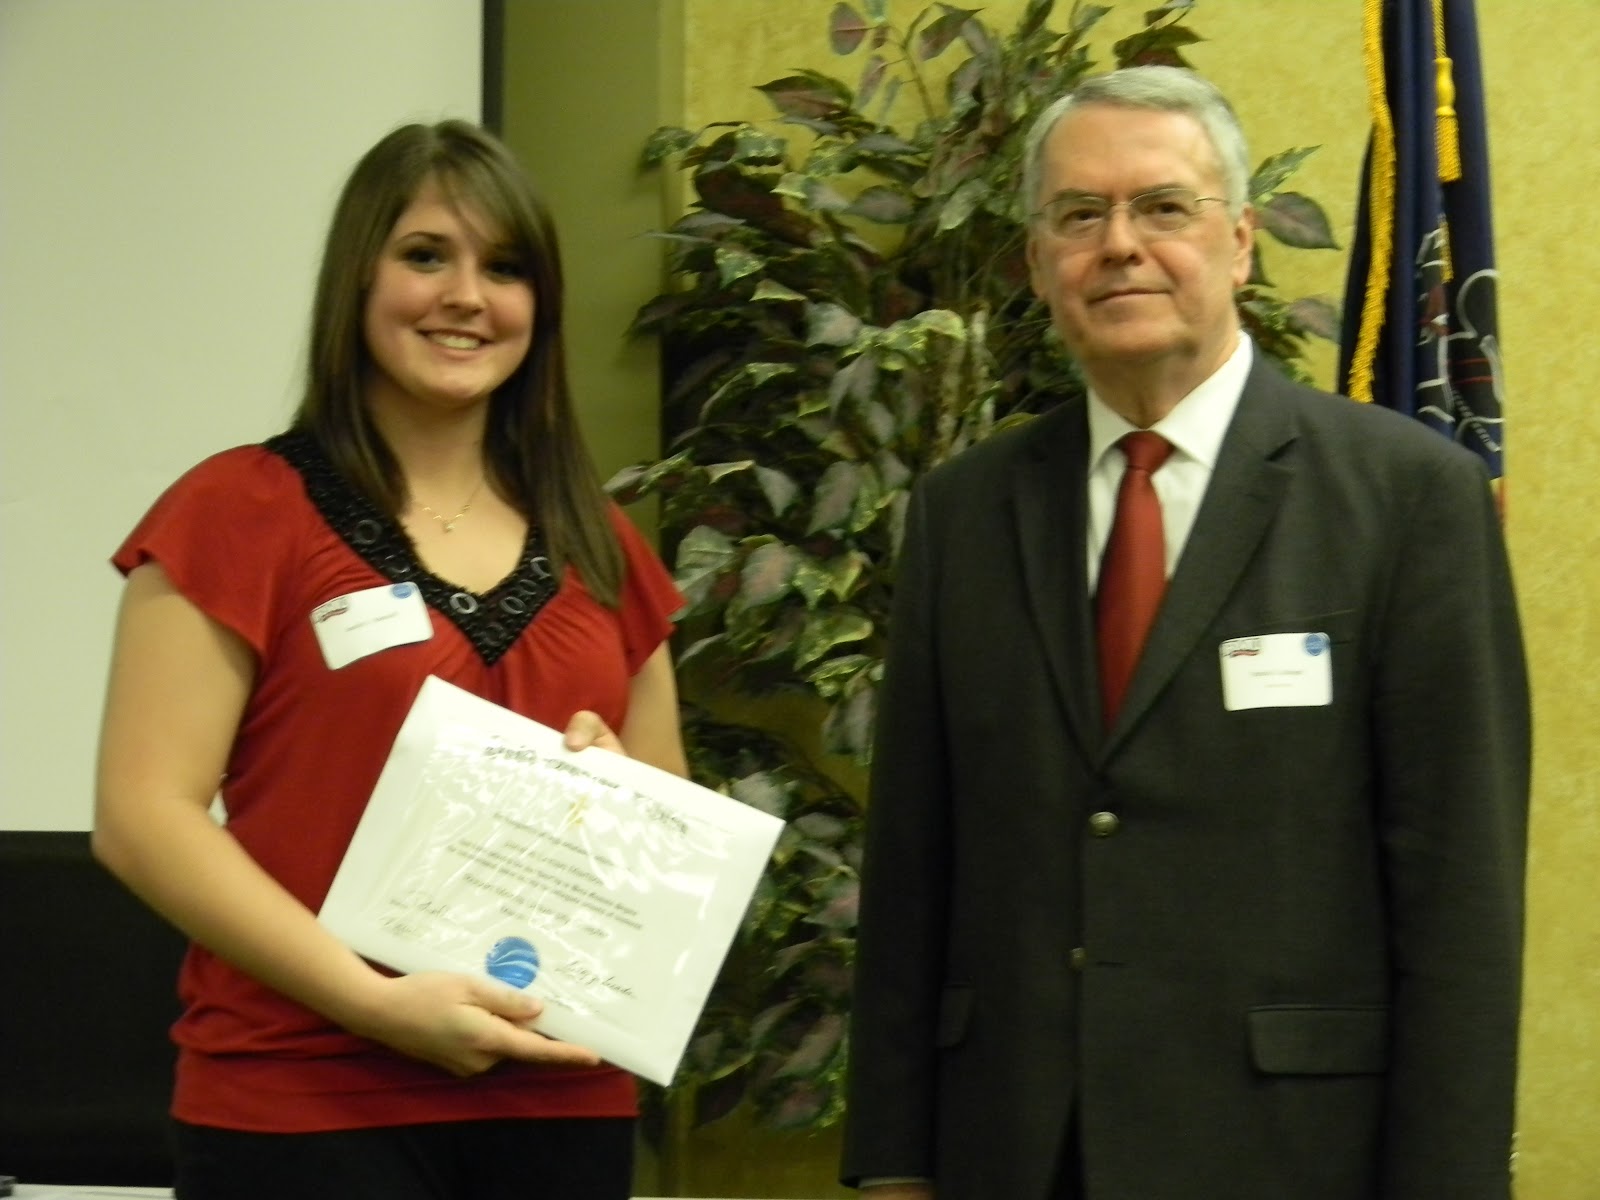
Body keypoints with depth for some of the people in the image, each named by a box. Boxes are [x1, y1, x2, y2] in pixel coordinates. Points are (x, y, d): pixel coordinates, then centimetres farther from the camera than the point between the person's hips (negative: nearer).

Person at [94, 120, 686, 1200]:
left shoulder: (598, 547, 13)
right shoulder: (243, 513, -1)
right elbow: (145, 814, -8)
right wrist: (376, 999, -17)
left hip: (563, 1103, 5)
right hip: (306, 1113, -4)